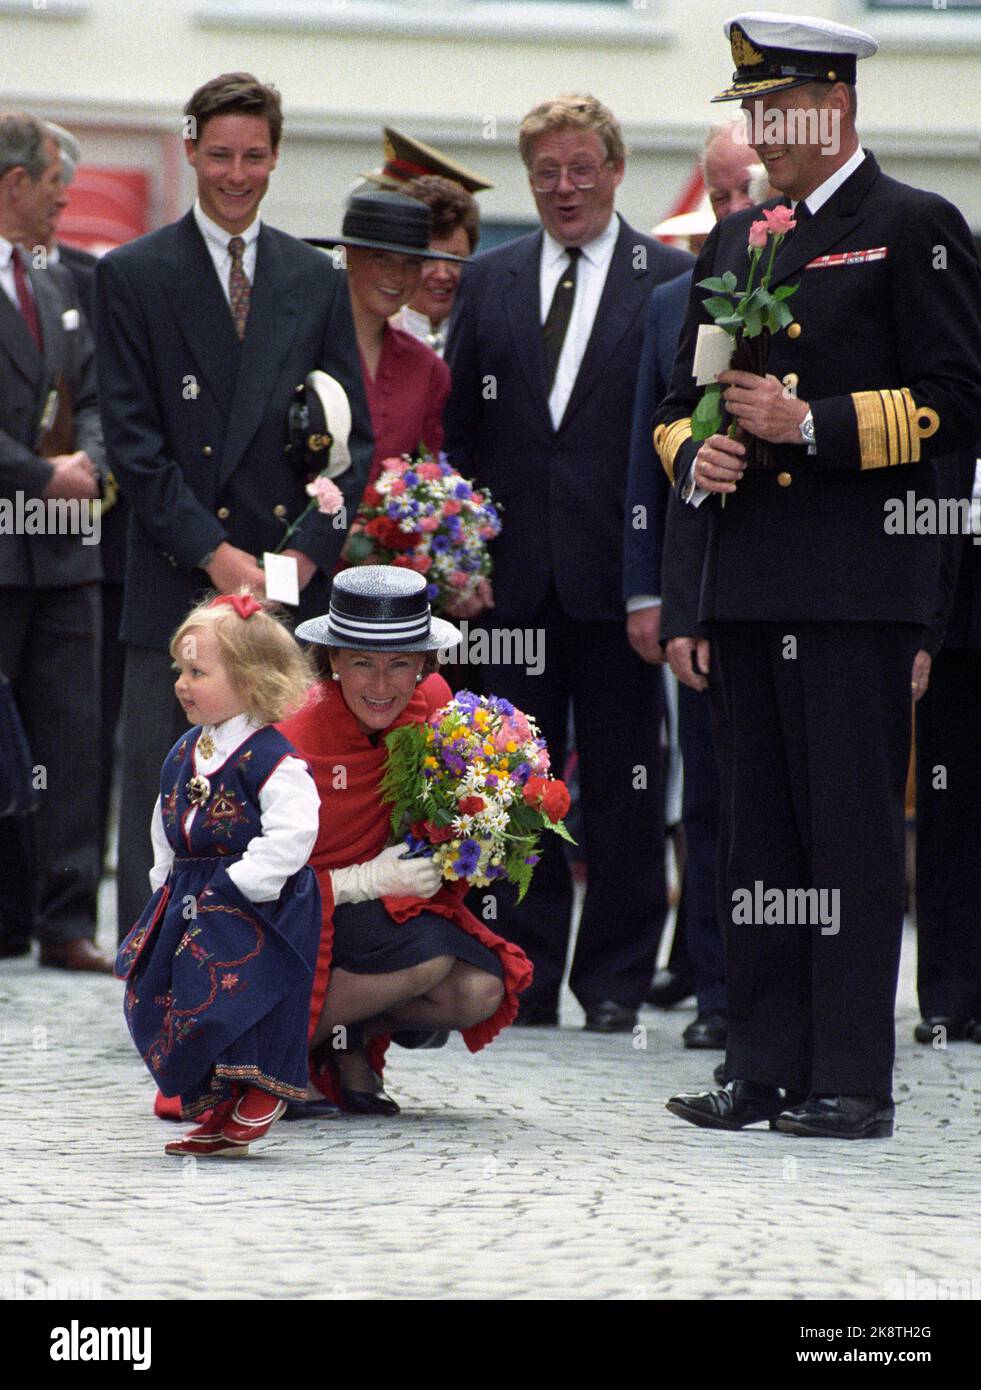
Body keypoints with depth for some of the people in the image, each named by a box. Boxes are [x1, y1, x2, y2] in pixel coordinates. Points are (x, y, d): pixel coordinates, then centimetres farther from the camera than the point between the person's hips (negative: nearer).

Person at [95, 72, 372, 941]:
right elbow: (132, 438, -3)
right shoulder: (133, 275, 4)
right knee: (161, 798, -3)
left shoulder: (317, 281, 13)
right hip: (175, 586, -2)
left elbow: (353, 436, 10)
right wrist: (215, 554, -11)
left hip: (292, 584, 2)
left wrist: (309, 551, -5)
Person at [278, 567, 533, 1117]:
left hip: (403, 902, 6)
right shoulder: (294, 739, -22)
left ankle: (357, 1036, 6)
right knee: (429, 955, -31)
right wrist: (370, 880, -26)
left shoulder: (433, 702, -5)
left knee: (480, 991, -22)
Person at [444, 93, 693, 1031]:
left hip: (617, 571, -3)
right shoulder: (489, 283, 11)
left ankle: (616, 982, 10)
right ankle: (526, 978, 12)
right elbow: (457, 429, 12)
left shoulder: (670, 281, 1)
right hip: (513, 573, 3)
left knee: (622, 788, 2)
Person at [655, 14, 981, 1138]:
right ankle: (765, 1068, 11)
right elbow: (682, 400, 25)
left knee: (854, 827, -7)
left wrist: (812, 424, -14)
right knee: (760, 833, 7)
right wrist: (696, 457, 3)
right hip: (751, 579, 7)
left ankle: (853, 1079, -5)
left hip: (860, 588, -7)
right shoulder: (735, 244, 20)